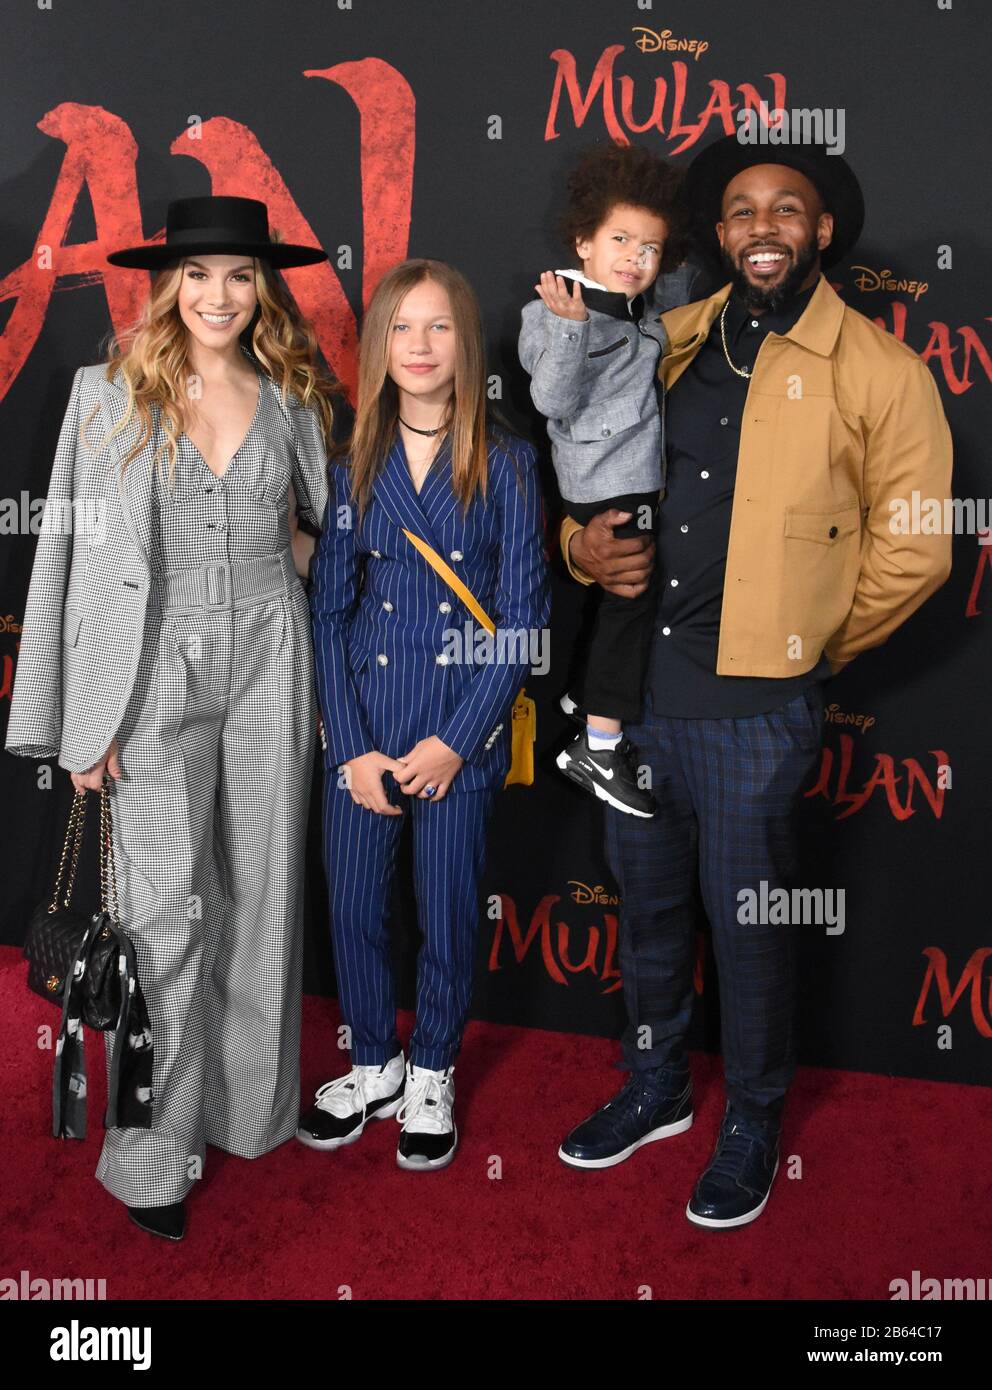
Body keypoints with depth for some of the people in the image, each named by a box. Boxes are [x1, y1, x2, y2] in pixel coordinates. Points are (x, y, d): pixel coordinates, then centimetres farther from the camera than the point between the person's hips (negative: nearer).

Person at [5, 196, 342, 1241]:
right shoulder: (109, 393, 0)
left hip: (269, 668, 3)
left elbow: (328, 515, 24)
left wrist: (306, 545, 0)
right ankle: (155, 1151, 12)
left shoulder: (292, 398, 8)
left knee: (263, 897, 10)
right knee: (164, 912, -3)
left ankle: (251, 1107, 28)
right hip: (157, 673, -3)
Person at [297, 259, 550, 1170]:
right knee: (353, 908, 10)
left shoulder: (505, 464, -3)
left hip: (462, 730, -2)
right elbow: (329, 610, 3)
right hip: (362, 729, 2)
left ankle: (432, 1075, 33)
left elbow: (522, 617, -5)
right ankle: (374, 1067, 34)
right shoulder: (353, 465, 4)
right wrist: (351, 748, -6)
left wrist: (454, 740, -12)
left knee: (450, 918, 9)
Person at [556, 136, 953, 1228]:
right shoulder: (669, 344, 9)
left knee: (748, 925, 8)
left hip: (754, 705, -5)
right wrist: (587, 545, -3)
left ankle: (752, 1126, 32)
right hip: (633, 681, 5)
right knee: (647, 901, 19)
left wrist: (814, 641, 2)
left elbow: (913, 550, -3)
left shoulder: (878, 370, -6)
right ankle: (656, 1086, 42)